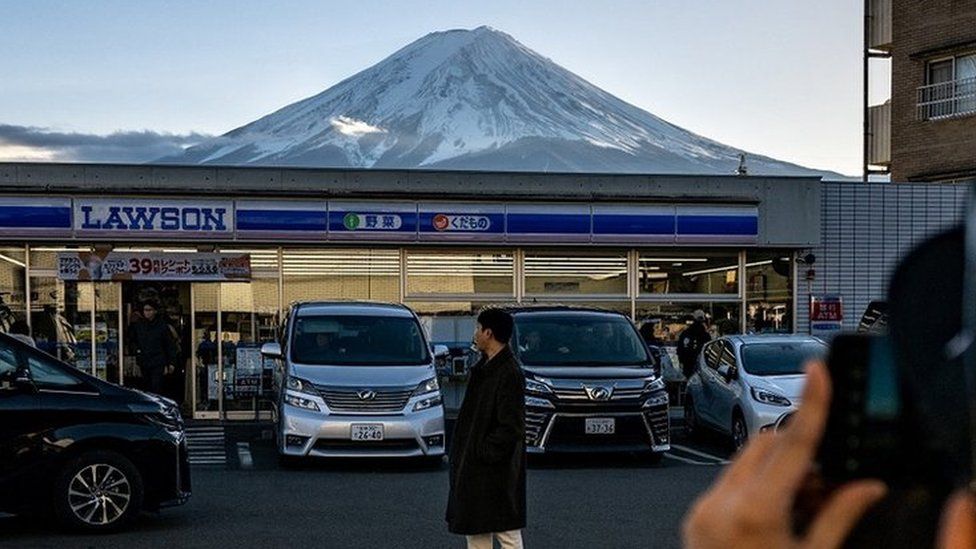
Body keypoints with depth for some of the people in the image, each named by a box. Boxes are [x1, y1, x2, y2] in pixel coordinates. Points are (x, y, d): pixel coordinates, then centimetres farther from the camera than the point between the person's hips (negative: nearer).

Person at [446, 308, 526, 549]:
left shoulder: (510, 373, -19)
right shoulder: (483, 367, 10)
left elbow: (512, 427, -21)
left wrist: (485, 453, -18)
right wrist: (459, 452, 11)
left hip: (496, 470, -10)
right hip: (472, 466, 10)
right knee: (475, 530, 16)